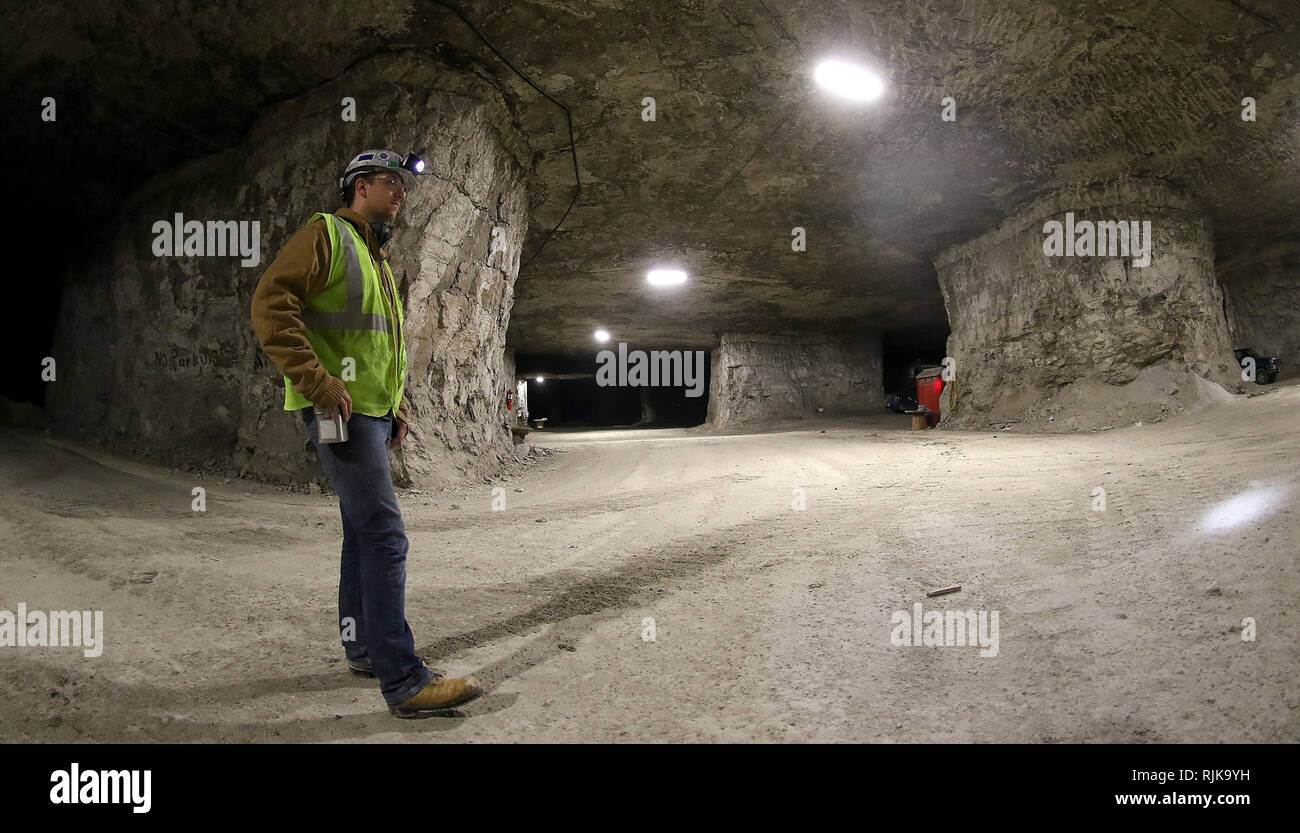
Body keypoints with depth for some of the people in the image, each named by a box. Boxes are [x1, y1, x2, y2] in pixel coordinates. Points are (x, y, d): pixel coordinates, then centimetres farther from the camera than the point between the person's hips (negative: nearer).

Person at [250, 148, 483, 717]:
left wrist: (397, 407, 19)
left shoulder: (376, 258, 24)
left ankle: (363, 648, 26)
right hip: (341, 412, -10)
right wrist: (317, 381, -22)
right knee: (385, 536, -15)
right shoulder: (326, 234, -4)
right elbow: (271, 303, -17)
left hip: (373, 414, 10)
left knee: (364, 533, 15)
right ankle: (403, 680, -14)